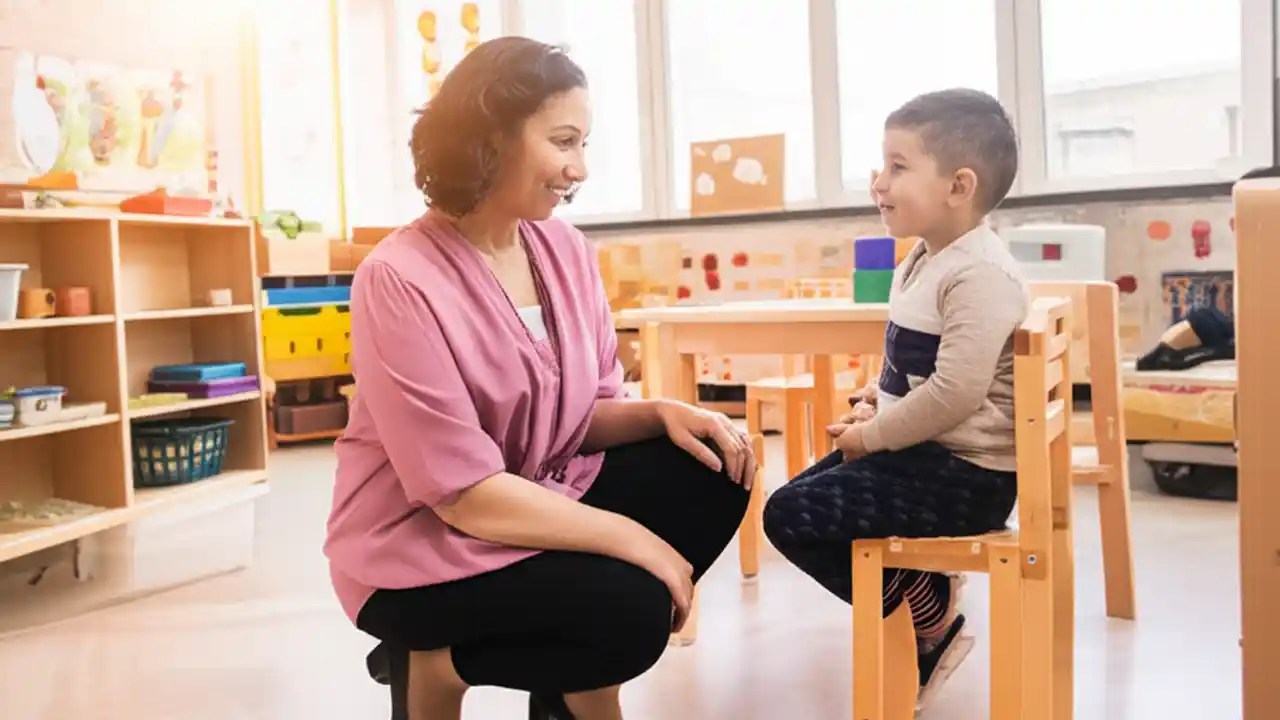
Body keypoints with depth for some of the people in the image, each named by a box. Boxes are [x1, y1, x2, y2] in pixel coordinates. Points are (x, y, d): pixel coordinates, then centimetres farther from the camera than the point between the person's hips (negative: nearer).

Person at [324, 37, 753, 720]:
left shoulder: (566, 249, -1)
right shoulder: (400, 280, -22)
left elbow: (588, 414, 5)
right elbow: (466, 494, -25)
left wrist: (663, 412, -16)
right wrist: (632, 539, -23)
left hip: (545, 504, 7)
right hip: (422, 551, -7)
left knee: (709, 470, -12)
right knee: (627, 610, -26)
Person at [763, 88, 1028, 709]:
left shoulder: (980, 274, -21)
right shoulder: (924, 258, 11)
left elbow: (953, 394, -28)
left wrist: (872, 436, -17)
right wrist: (875, 403, 6)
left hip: (963, 473, -10)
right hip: (919, 450, 10)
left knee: (789, 516, -14)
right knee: (800, 496, 15)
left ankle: (932, 621, 2)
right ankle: (920, 590, 16)